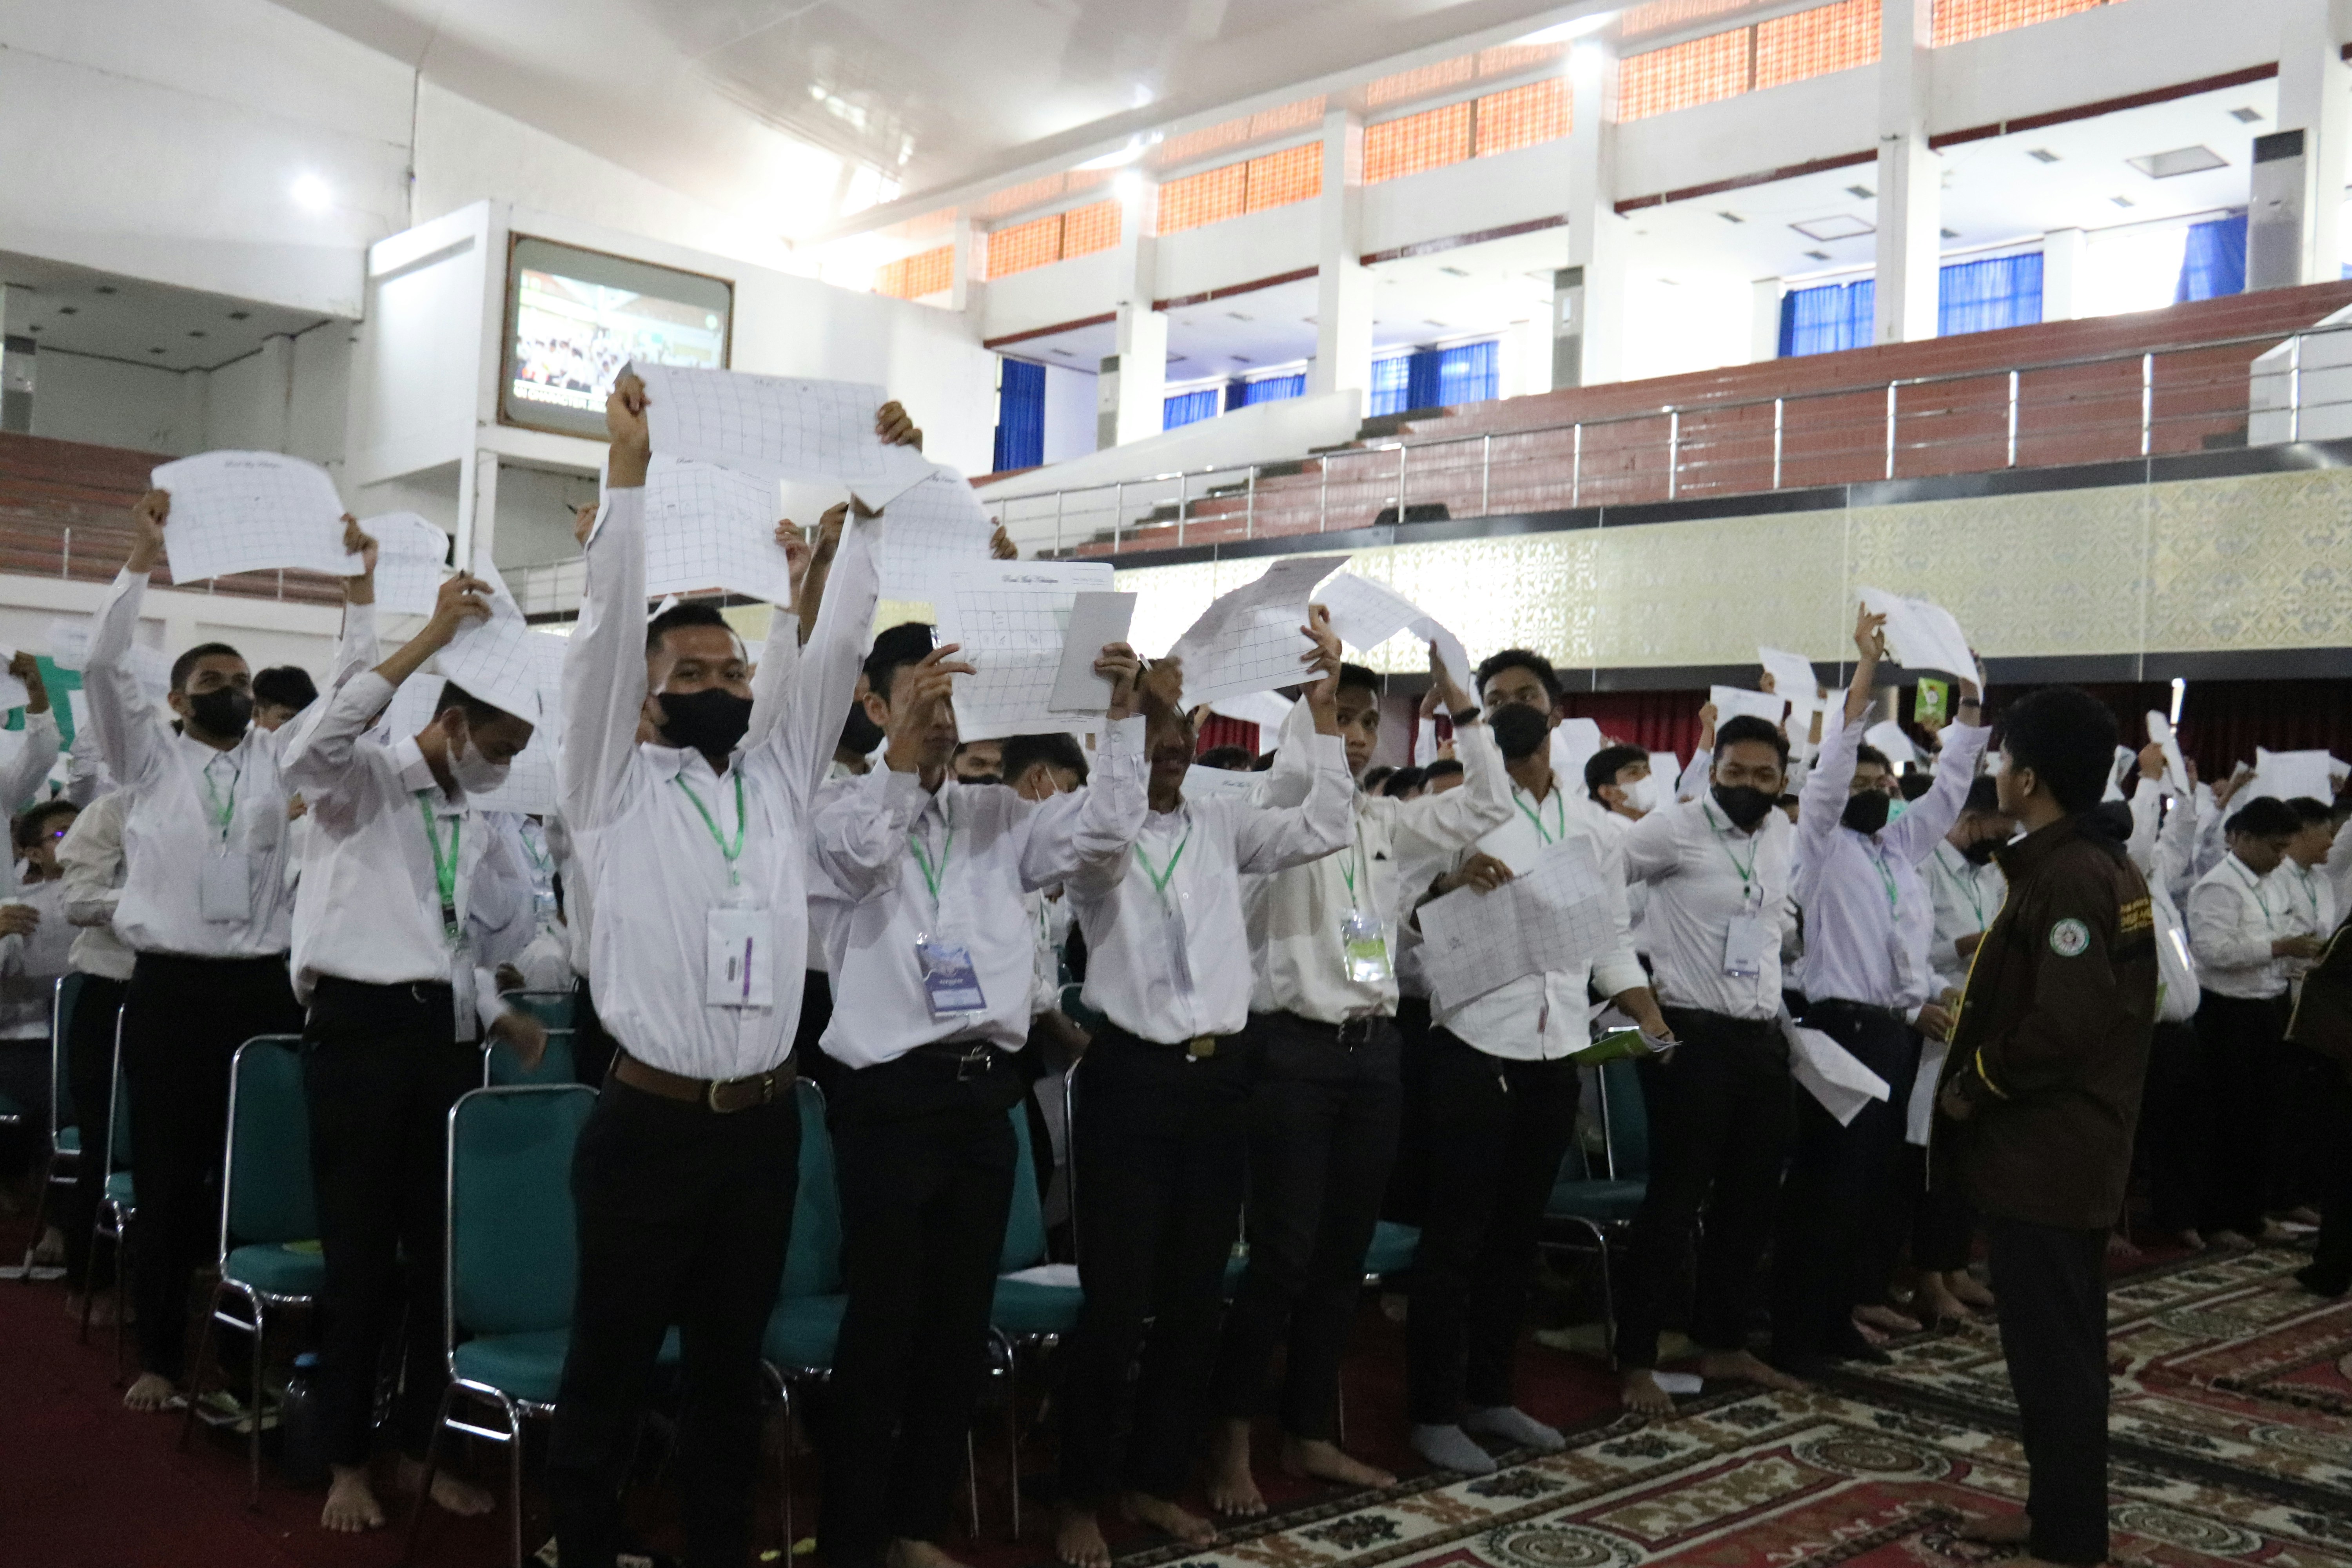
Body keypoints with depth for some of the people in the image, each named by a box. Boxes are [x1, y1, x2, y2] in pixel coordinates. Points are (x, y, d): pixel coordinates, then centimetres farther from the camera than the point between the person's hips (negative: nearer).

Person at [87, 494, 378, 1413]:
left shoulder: (284, 759, 14)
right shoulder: (148, 757, 10)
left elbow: (353, 683, 9)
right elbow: (102, 665, -2)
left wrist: (357, 583, 3)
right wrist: (143, 558, -7)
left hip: (266, 987, 1)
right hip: (170, 988, -1)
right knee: (167, 1177, 3)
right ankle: (161, 1357, 14)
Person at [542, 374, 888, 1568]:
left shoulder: (779, 776, 11)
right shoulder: (617, 788, 1)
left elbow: (832, 643, 5)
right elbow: (603, 631, -9)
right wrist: (628, 470, -16)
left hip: (765, 1123, 4)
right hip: (649, 1124, -4)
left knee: (733, 1367, 14)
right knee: (612, 1365, 6)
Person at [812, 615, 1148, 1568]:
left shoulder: (999, 817, 12)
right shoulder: (843, 807, 0)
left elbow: (1104, 831, 1)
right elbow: (860, 858, -21)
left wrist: (1122, 710, -7)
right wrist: (905, 748, -32)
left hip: (985, 1092, 5)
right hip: (891, 1095, -5)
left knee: (961, 1323, 12)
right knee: (883, 1323, 1)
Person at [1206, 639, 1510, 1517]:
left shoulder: (1388, 821, 12)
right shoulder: (1270, 815, -5)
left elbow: (1489, 807, 9)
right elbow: (1294, 786, -28)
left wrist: (1454, 695, 4)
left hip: (1374, 1049, 6)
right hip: (1295, 1050, -6)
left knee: (1344, 1257, 11)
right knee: (1283, 1256, -5)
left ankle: (1310, 1436, 23)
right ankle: (1231, 1442, 10)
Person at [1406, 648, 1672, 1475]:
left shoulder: (1592, 830, 12)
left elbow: (1613, 940, 14)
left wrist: (1650, 1018, 0)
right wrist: (1450, 880, -32)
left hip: (1556, 1058, 5)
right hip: (1473, 1051, -5)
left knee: (1517, 1236, 14)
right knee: (1454, 1238, 1)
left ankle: (1489, 1395, 26)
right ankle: (1434, 1412, 10)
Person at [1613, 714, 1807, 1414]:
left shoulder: (1785, 836, 10)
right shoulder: (1675, 829, -10)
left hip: (1762, 1038, 7)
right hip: (1691, 1035, -7)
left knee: (1751, 1198, 13)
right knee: (1676, 1199, -4)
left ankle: (1723, 1344, 27)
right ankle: (1635, 1361, 6)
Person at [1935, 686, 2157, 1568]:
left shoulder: (2066, 878, -21)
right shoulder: (2105, 865, 11)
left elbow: (2061, 1026, -28)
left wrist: (1971, 1083, -15)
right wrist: (1979, 1027, 12)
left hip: (2041, 1154, -10)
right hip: (2069, 1148, 10)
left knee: (2050, 1351, -1)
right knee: (2063, 1344, 18)